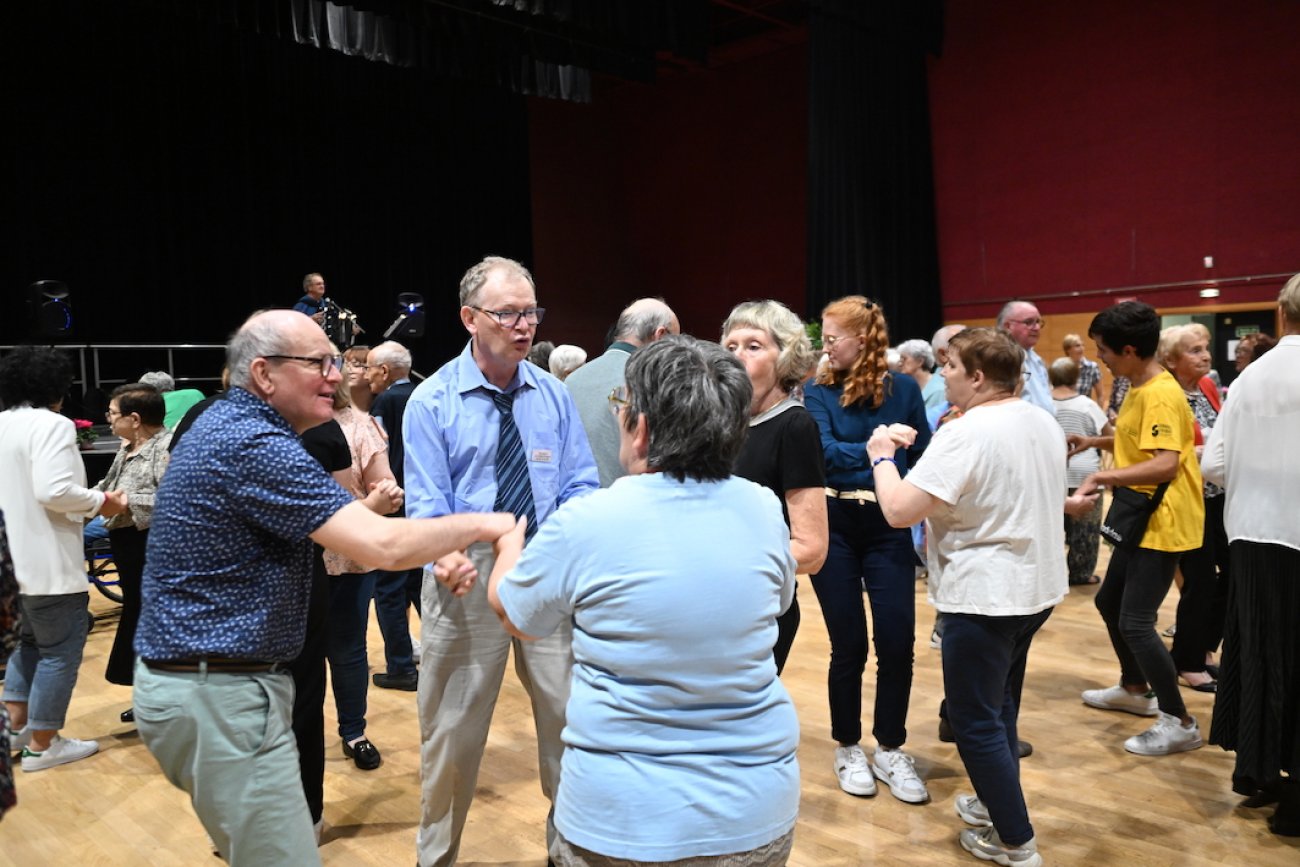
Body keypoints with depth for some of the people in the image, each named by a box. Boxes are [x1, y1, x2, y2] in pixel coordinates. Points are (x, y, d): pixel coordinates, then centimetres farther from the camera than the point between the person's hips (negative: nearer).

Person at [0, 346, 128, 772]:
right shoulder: (51, 424, -16)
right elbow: (53, 491, -26)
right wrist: (101, 502, -11)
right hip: (46, 561, -9)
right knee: (60, 650, 3)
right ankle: (42, 745, 11)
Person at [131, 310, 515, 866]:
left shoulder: (227, 423, 11)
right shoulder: (253, 444, -22)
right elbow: (384, 546, -27)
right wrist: (480, 524, -14)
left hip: (207, 680, 10)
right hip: (217, 693, -10)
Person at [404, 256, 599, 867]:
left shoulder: (553, 394, 4)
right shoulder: (431, 401, -5)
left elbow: (579, 484, 4)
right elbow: (425, 502, -9)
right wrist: (447, 554, -29)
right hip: (467, 576, -2)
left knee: (568, 718, 12)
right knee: (453, 728, 11)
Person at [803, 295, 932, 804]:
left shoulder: (904, 389, 2)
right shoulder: (818, 393, -2)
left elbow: (923, 457, 1)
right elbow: (826, 453, -18)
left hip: (889, 527, 1)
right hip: (834, 528, -1)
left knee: (897, 643, 1)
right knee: (849, 645, 5)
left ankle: (890, 750, 21)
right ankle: (848, 748, 25)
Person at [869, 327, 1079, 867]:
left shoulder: (964, 434, -22)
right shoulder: (1044, 424, 6)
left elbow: (898, 510, -26)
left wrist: (882, 458, -8)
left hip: (986, 596, -9)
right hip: (1038, 586, 9)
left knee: (975, 720, 4)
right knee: (998, 706, 24)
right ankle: (999, 803, 37)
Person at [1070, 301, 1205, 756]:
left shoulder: (1160, 395, -21)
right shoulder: (1139, 389, 9)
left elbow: (1165, 463, -30)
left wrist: (1104, 476, -27)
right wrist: (1096, 441, 13)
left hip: (1164, 522, -11)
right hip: (1141, 518, 11)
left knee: (1135, 622, -10)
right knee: (1109, 602, 19)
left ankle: (1179, 722, 4)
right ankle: (1135, 689, 37)